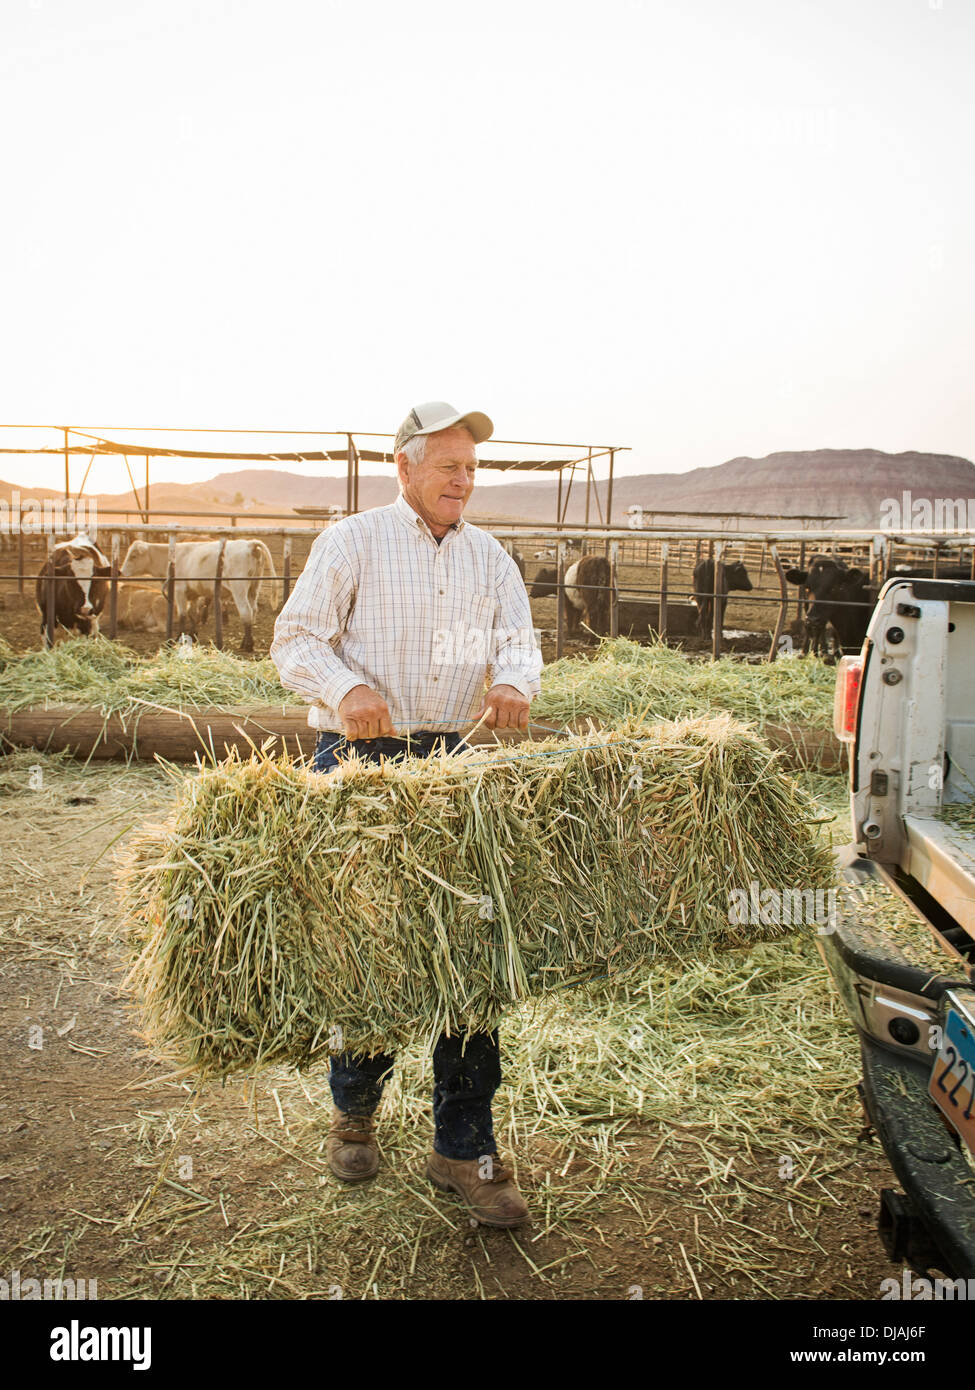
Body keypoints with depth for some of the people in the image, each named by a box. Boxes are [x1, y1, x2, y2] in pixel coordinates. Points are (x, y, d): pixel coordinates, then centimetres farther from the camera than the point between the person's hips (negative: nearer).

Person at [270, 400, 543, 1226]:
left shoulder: (491, 559, 16)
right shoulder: (353, 542, 4)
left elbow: (519, 642, 7)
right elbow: (295, 641, -2)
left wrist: (512, 683, -18)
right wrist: (348, 689, -23)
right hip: (361, 759, -3)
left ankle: (464, 1149, 12)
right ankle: (354, 1110, 30)